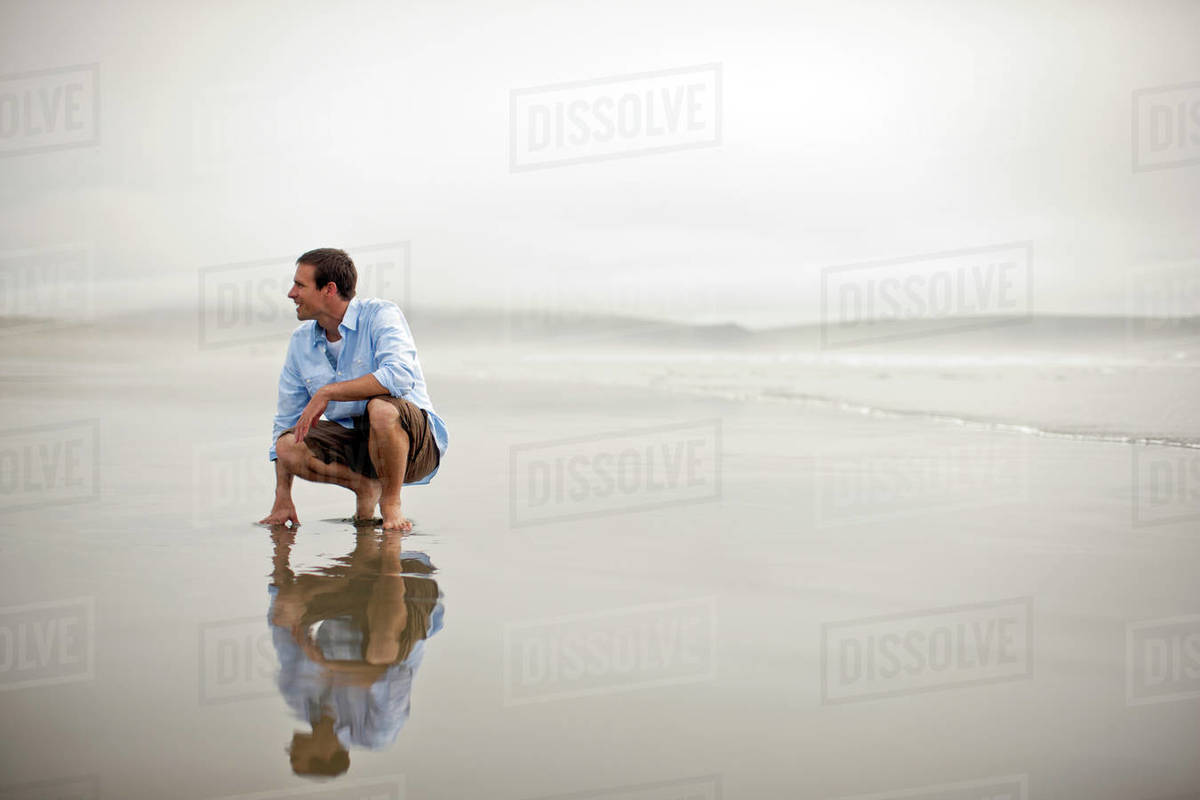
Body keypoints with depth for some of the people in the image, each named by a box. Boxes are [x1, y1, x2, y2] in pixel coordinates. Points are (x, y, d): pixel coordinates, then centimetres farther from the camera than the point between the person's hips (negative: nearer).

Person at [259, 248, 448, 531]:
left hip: (416, 442, -5)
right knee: (289, 446, -20)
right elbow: (286, 422, 8)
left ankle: (391, 501, -14)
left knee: (381, 407, -37)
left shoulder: (381, 315, -14)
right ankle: (365, 485, 2)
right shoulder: (301, 341, 5)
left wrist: (327, 393, -28)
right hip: (354, 440, 5)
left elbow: (399, 376, -33)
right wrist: (282, 499, 2)